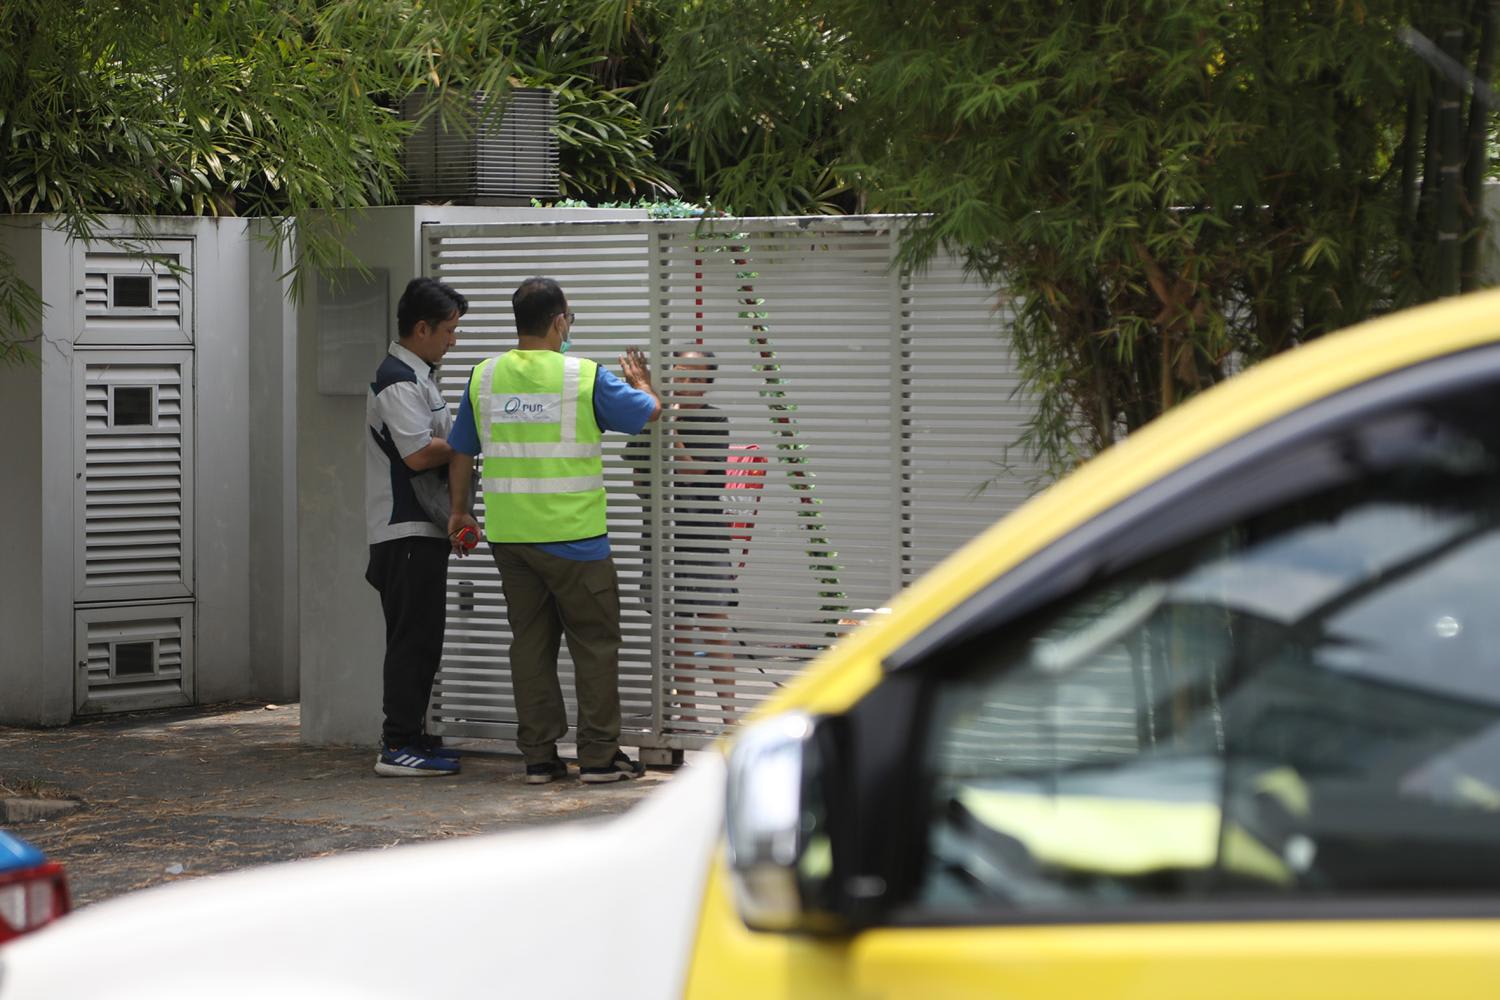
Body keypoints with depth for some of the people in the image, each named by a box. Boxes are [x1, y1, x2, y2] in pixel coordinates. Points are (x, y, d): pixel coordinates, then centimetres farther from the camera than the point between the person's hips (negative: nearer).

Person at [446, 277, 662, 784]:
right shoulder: (584, 377, -9)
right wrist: (640, 380, 26)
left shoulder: (484, 377, 4)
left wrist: (459, 511, 25)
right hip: (571, 534, -4)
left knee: (530, 642, 11)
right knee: (595, 642, 5)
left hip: (508, 534, 5)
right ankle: (599, 755, 6)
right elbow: (649, 411, 4)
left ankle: (538, 756, 12)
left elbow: (461, 452, 12)